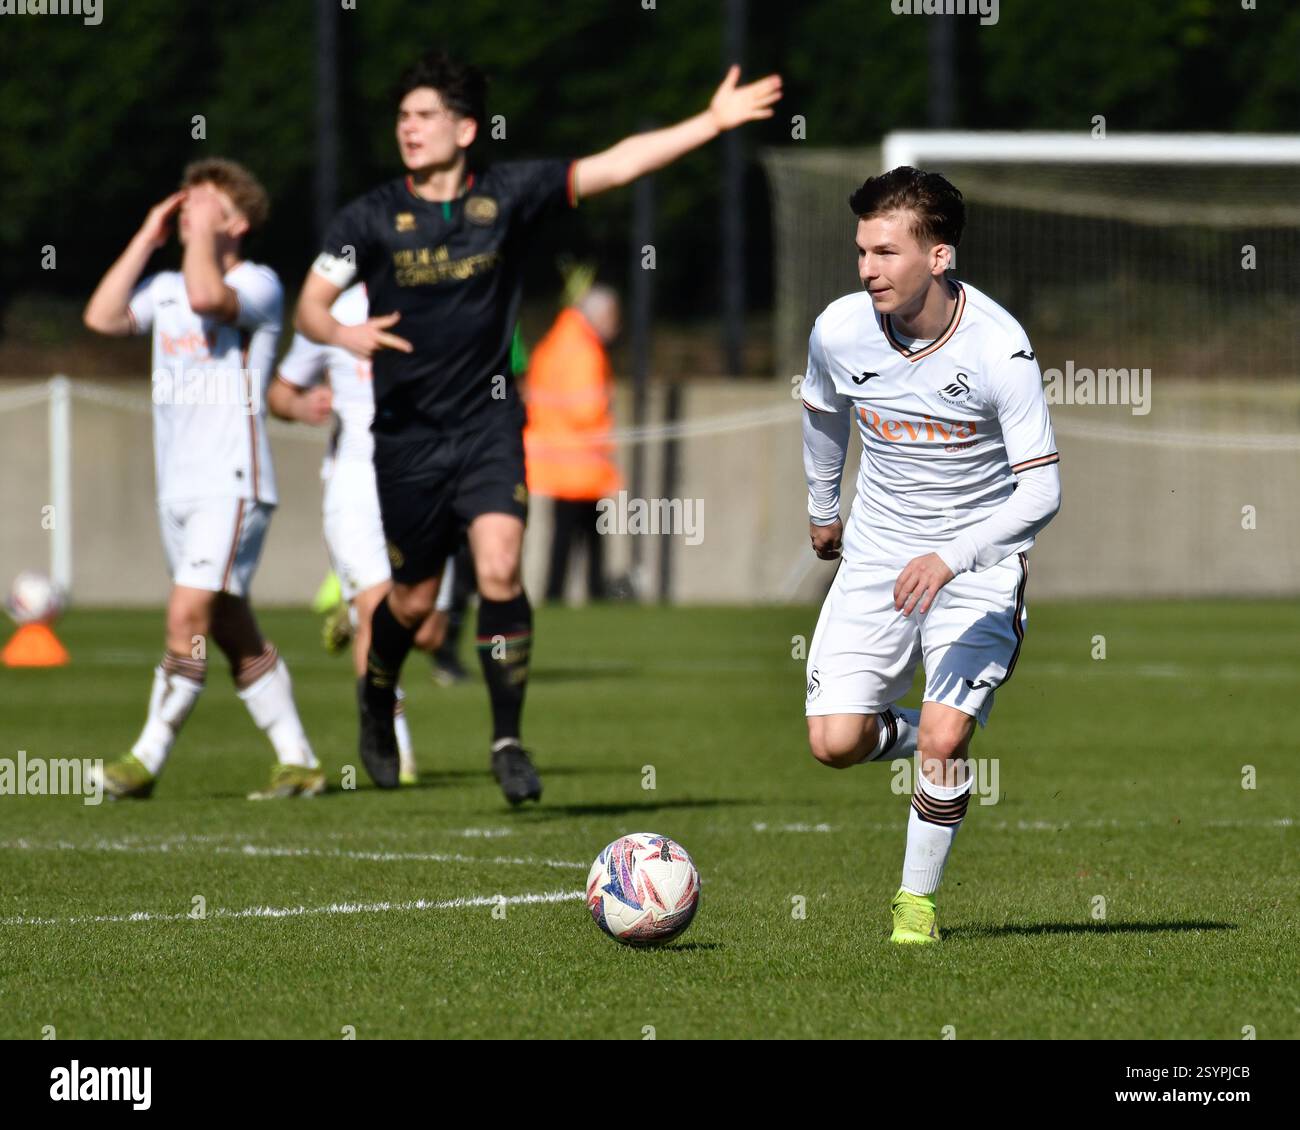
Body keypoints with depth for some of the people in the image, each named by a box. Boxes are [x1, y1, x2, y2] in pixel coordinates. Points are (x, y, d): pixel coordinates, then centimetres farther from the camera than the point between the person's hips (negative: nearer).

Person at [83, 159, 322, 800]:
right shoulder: (166, 288, 16)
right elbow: (102, 316, 3)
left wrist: (203, 232, -12)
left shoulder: (258, 284, -6)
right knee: (234, 633, 9)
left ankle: (146, 760, -13)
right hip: (178, 487, 8)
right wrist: (148, 238, 6)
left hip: (232, 484, -8)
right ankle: (298, 763, 15)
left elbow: (207, 296, -26)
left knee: (188, 615, -15)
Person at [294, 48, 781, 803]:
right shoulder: (371, 220, -5)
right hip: (409, 435, 0)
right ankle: (377, 697, 39)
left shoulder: (507, 196, -2)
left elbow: (615, 166, -2)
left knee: (500, 571, -18)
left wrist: (712, 123, -8)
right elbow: (311, 304, 1)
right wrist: (345, 335, -22)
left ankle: (508, 740, -8)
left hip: (488, 424, 0)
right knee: (415, 599, 7)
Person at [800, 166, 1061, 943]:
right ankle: (908, 735, 26)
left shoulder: (999, 348, -23)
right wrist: (822, 508, 27)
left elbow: (1041, 492, -24)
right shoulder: (840, 331, -12)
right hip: (876, 555, 4)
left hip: (979, 564, -4)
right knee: (835, 741, -8)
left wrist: (951, 558, -36)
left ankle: (919, 899, 5)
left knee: (943, 740, -17)